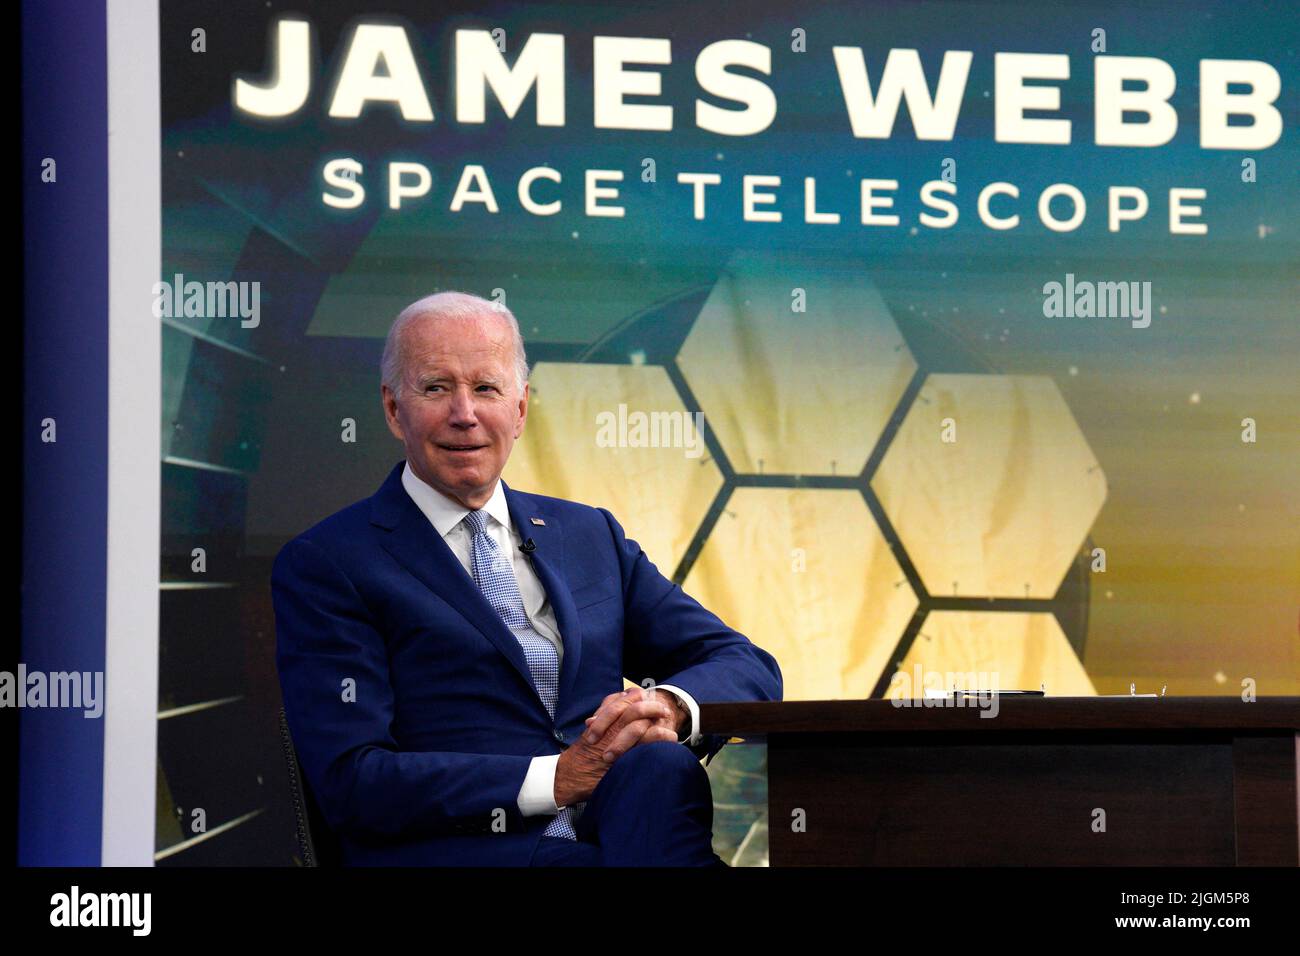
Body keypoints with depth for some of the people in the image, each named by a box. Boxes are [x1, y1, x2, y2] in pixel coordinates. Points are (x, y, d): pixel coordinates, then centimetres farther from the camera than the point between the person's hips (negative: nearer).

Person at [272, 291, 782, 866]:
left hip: (623, 836, 5)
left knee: (662, 764, -32)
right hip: (461, 849, -5)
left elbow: (749, 666, 16)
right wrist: (556, 779, -15)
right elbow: (351, 780, -7)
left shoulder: (590, 535, 21)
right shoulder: (323, 565, 4)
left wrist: (669, 705, -9)